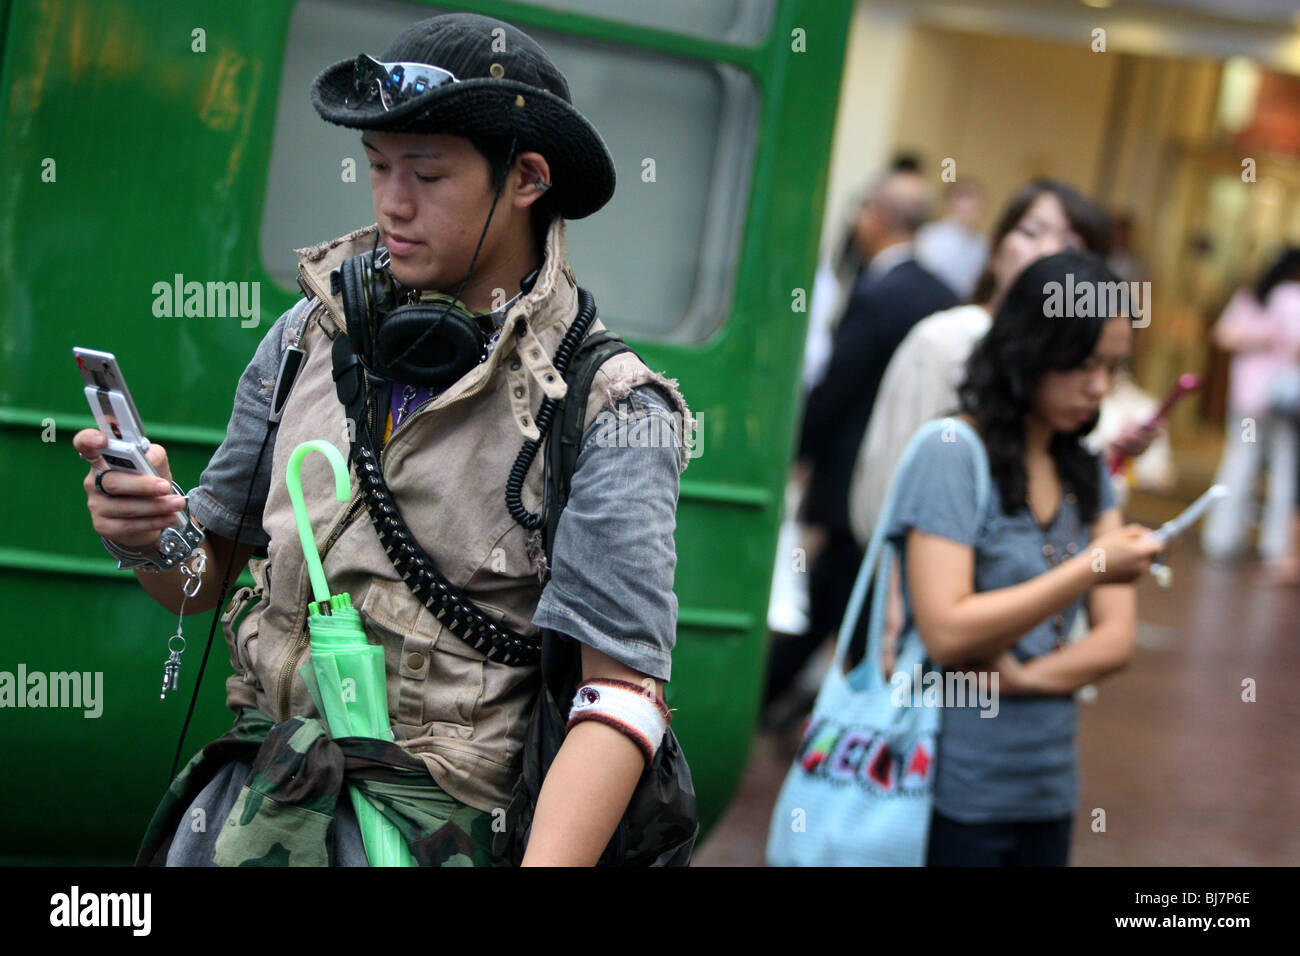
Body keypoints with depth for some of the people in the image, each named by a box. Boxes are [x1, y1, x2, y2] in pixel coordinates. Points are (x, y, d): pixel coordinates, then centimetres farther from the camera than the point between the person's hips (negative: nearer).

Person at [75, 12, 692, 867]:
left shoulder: (611, 417, -9)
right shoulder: (313, 333, 7)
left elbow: (620, 695, -16)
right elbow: (205, 580, 14)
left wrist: (548, 863, -30)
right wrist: (149, 527, -9)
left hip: (434, 819, -3)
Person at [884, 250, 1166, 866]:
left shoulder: (1086, 474, 10)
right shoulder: (954, 454, -11)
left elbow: (1116, 638, 4)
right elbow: (946, 634, -18)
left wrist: (1027, 676, -14)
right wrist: (1093, 568, -21)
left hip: (1047, 789, 6)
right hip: (958, 790, -6)